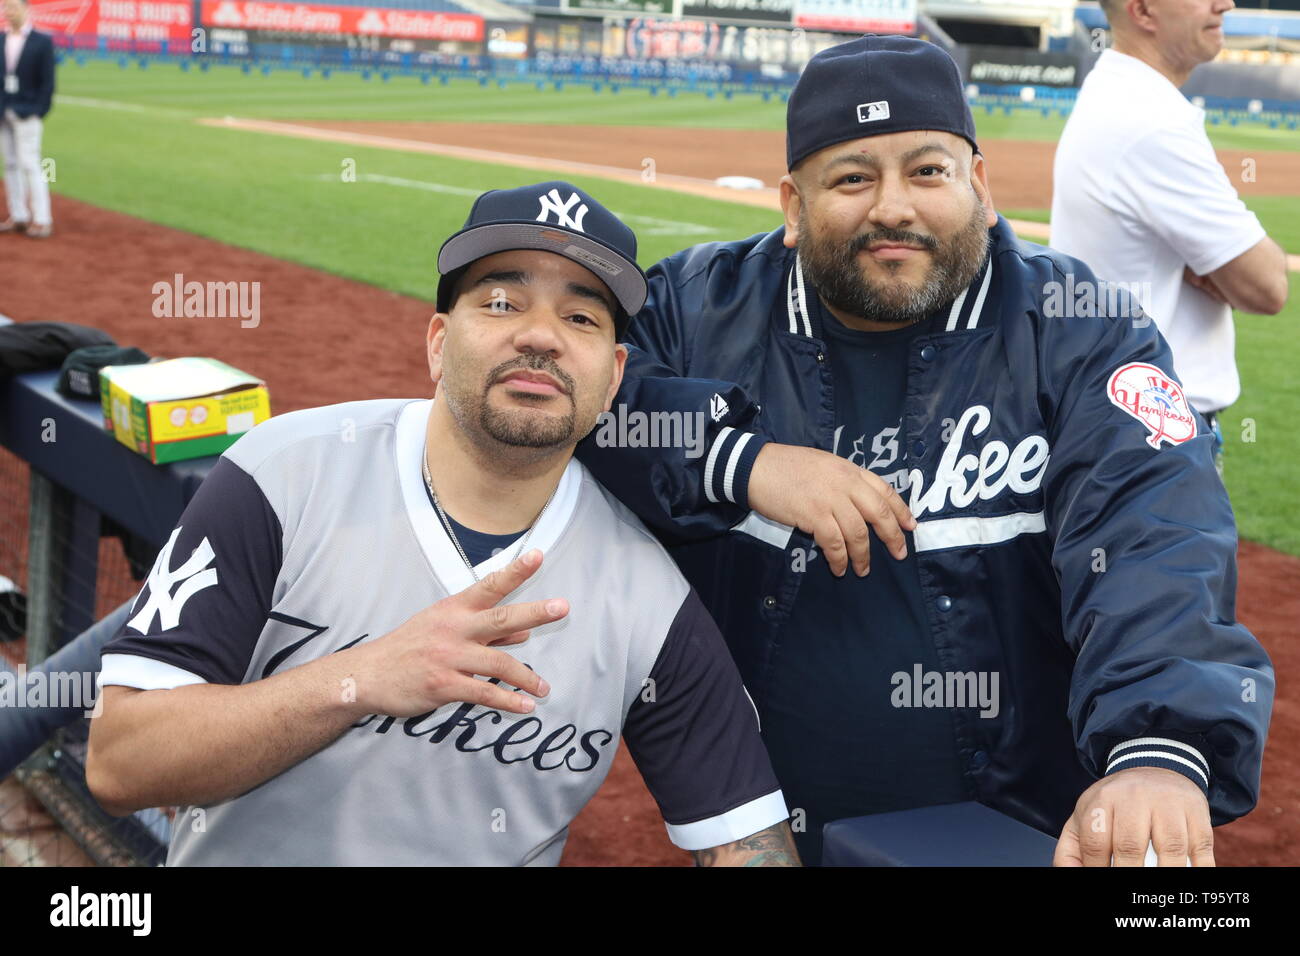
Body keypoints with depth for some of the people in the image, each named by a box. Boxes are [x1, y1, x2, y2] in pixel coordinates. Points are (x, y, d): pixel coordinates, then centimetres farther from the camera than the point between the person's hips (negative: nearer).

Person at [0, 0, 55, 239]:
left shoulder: (43, 42, -3)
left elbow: (47, 82, -4)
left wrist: (38, 112, -11)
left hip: (27, 114, -5)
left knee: (30, 164, -9)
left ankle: (42, 220, -4)